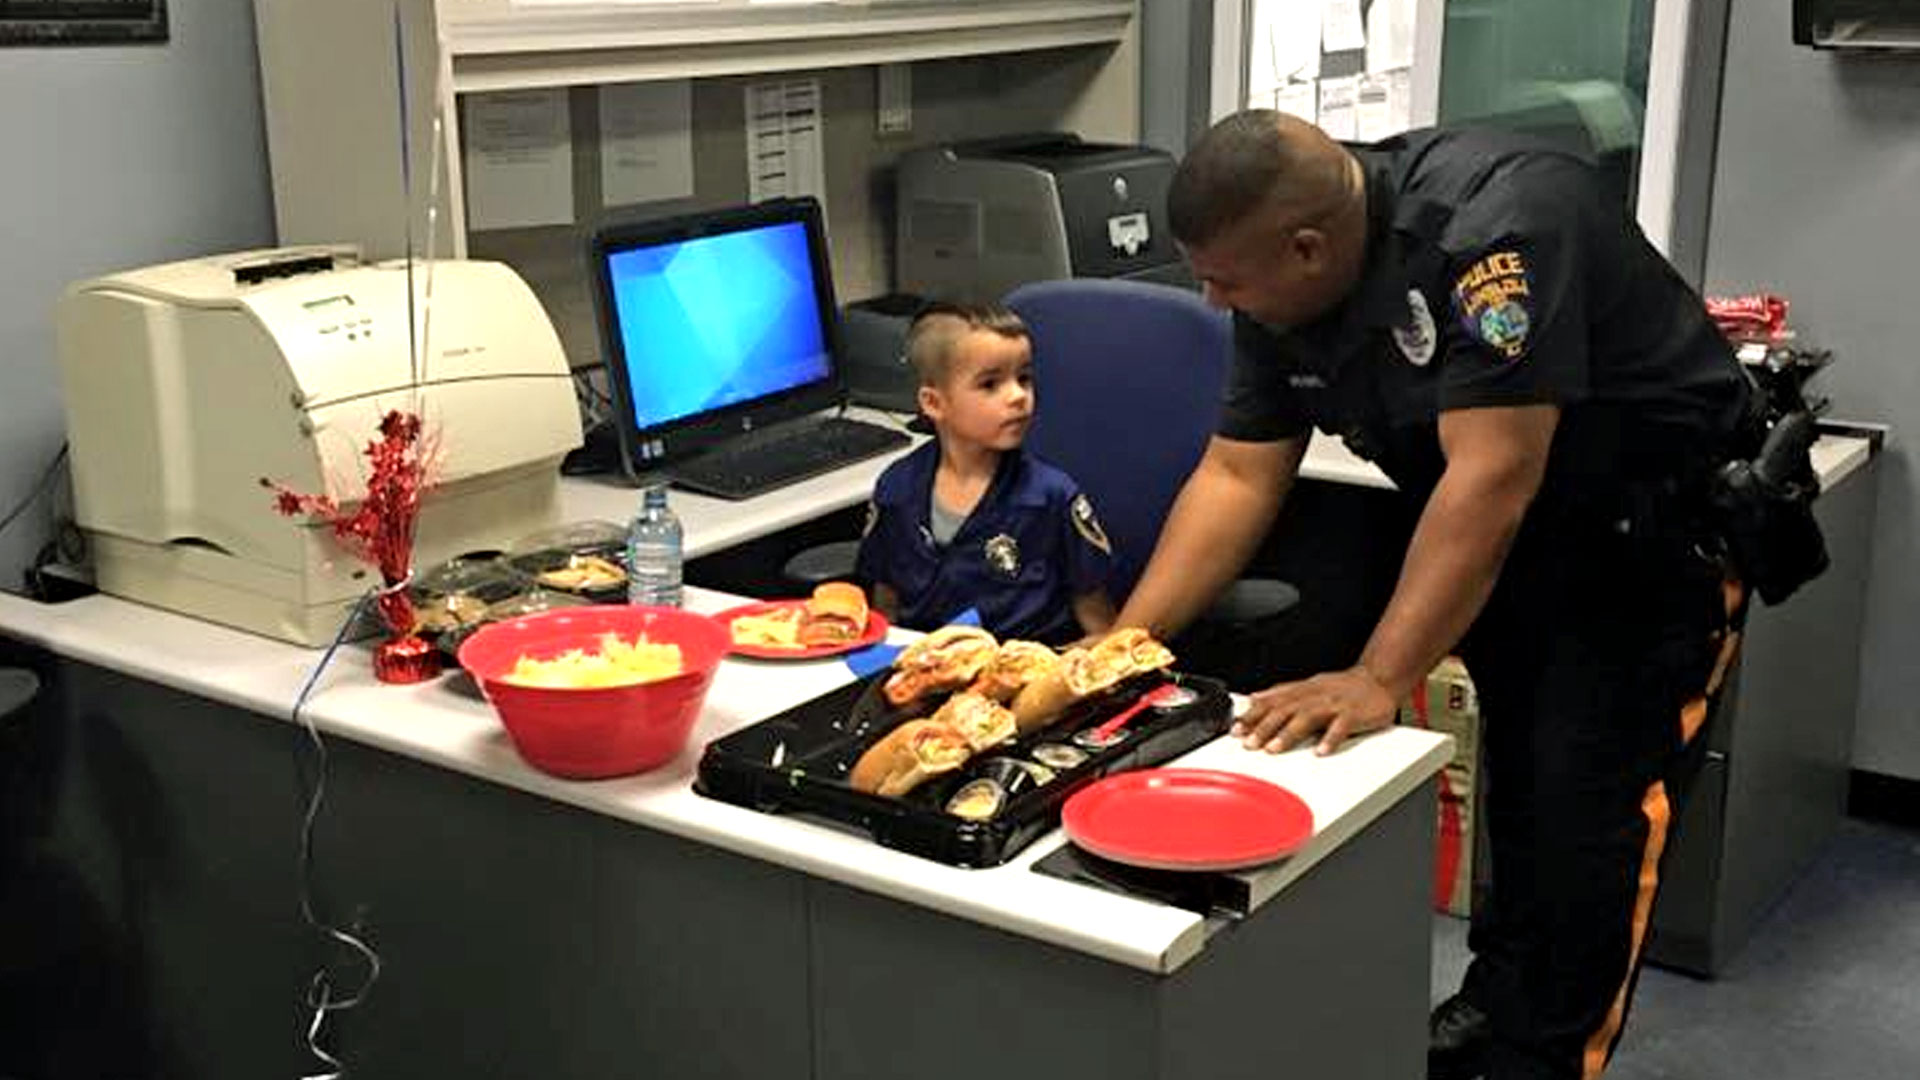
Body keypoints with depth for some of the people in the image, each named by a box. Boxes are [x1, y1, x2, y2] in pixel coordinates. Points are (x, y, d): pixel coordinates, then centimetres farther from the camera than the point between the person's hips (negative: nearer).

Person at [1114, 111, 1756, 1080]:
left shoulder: (1493, 227, -31)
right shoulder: (1284, 283, -6)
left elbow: (1490, 477, -34)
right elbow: (1237, 475, -2)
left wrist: (1378, 681, -36)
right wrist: (1123, 642, -8)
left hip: (1656, 533, -7)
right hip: (1499, 538, 7)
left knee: (1584, 817, -7)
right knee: (1507, 790, 9)